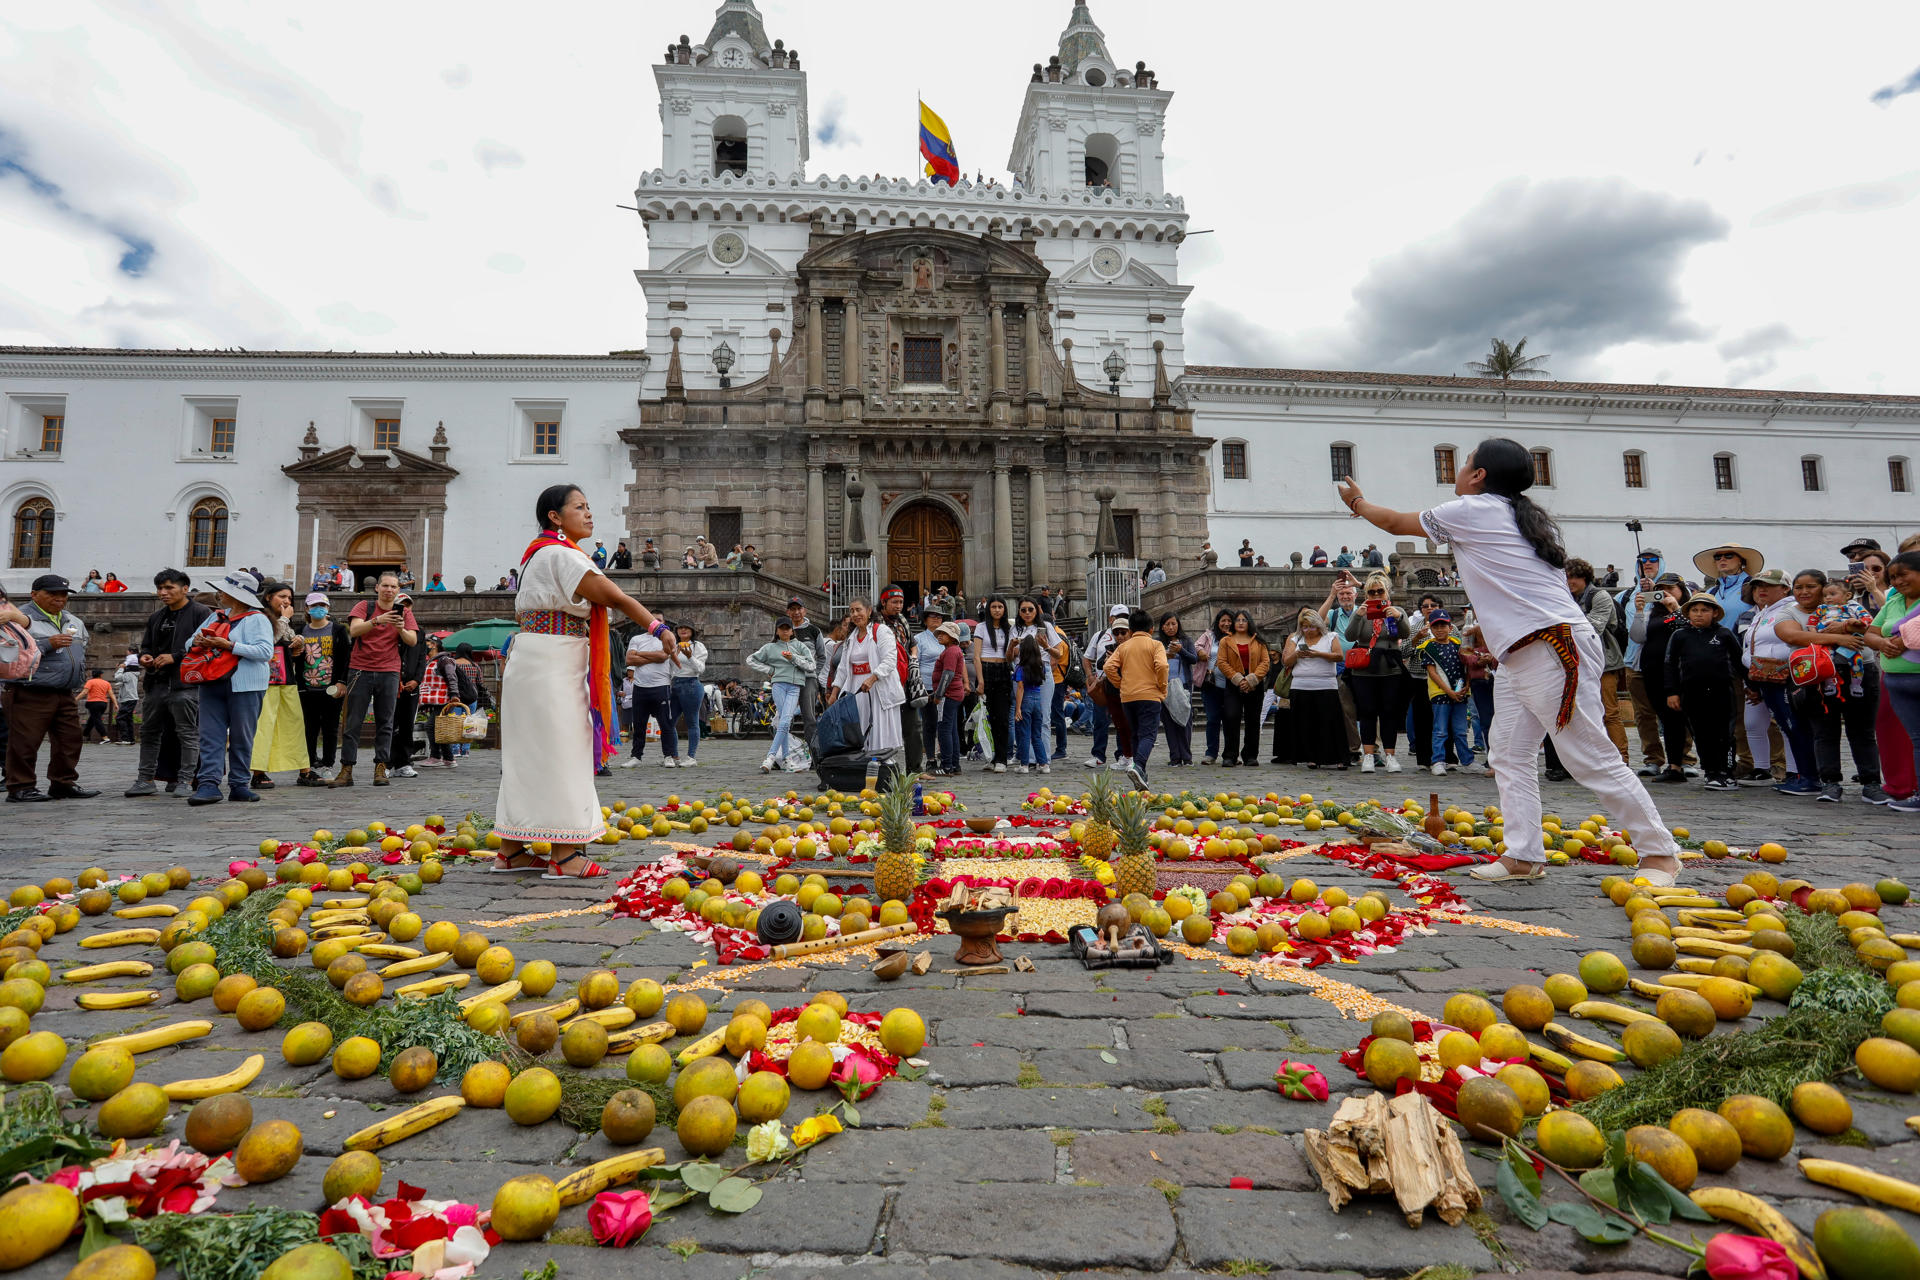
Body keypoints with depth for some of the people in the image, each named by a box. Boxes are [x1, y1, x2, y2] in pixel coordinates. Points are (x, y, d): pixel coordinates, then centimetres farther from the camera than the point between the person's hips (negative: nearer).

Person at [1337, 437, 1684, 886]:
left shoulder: (1471, 511, -4)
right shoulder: (1529, 519, 20)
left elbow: (1395, 523, 9)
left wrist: (1358, 503, 28)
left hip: (1554, 650, -10)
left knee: (1593, 760, -5)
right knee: (1509, 752, 8)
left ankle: (1660, 852, 5)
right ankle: (1523, 855, 10)